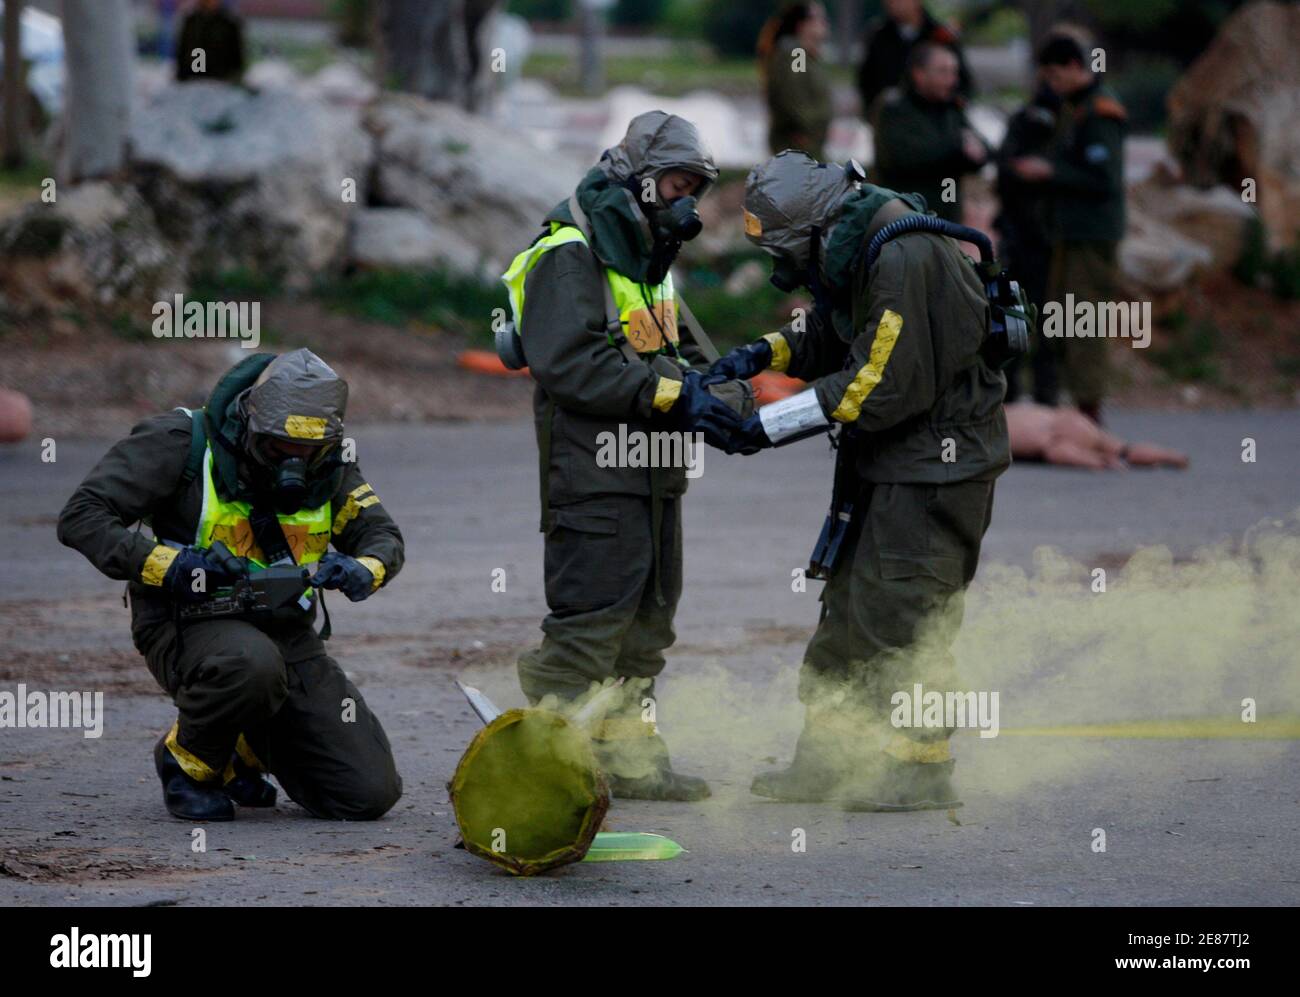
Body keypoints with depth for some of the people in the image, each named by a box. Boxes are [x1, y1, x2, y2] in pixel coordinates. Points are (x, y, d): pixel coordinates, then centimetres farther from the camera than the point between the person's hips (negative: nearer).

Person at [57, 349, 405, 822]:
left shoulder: (328, 466, 1)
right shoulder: (183, 443, -14)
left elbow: (383, 535, 11)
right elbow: (82, 517, -16)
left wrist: (362, 571, -14)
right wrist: (170, 565, -27)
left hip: (285, 632, 5)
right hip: (188, 624, -5)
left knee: (368, 795, -4)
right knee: (252, 665, -43)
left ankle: (246, 751, 26)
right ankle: (186, 762, -10)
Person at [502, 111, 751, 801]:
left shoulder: (649, 260, 21)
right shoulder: (570, 255, -11)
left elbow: (686, 352, 20)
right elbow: (569, 364, -23)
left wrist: (722, 400, -2)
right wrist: (670, 394, -23)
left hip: (653, 474, 10)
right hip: (592, 468, -10)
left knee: (648, 616, 14)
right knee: (592, 613, -13)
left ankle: (630, 757, 22)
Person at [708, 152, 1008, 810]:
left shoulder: (904, 261, -26)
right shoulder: (853, 249, 5)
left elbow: (883, 388, -26)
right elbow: (831, 336, 20)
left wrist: (774, 425, -20)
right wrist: (767, 353, 0)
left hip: (935, 461, -10)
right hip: (884, 459, 10)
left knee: (903, 614, -7)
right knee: (848, 602, 13)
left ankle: (921, 771, 3)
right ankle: (827, 760, 20)